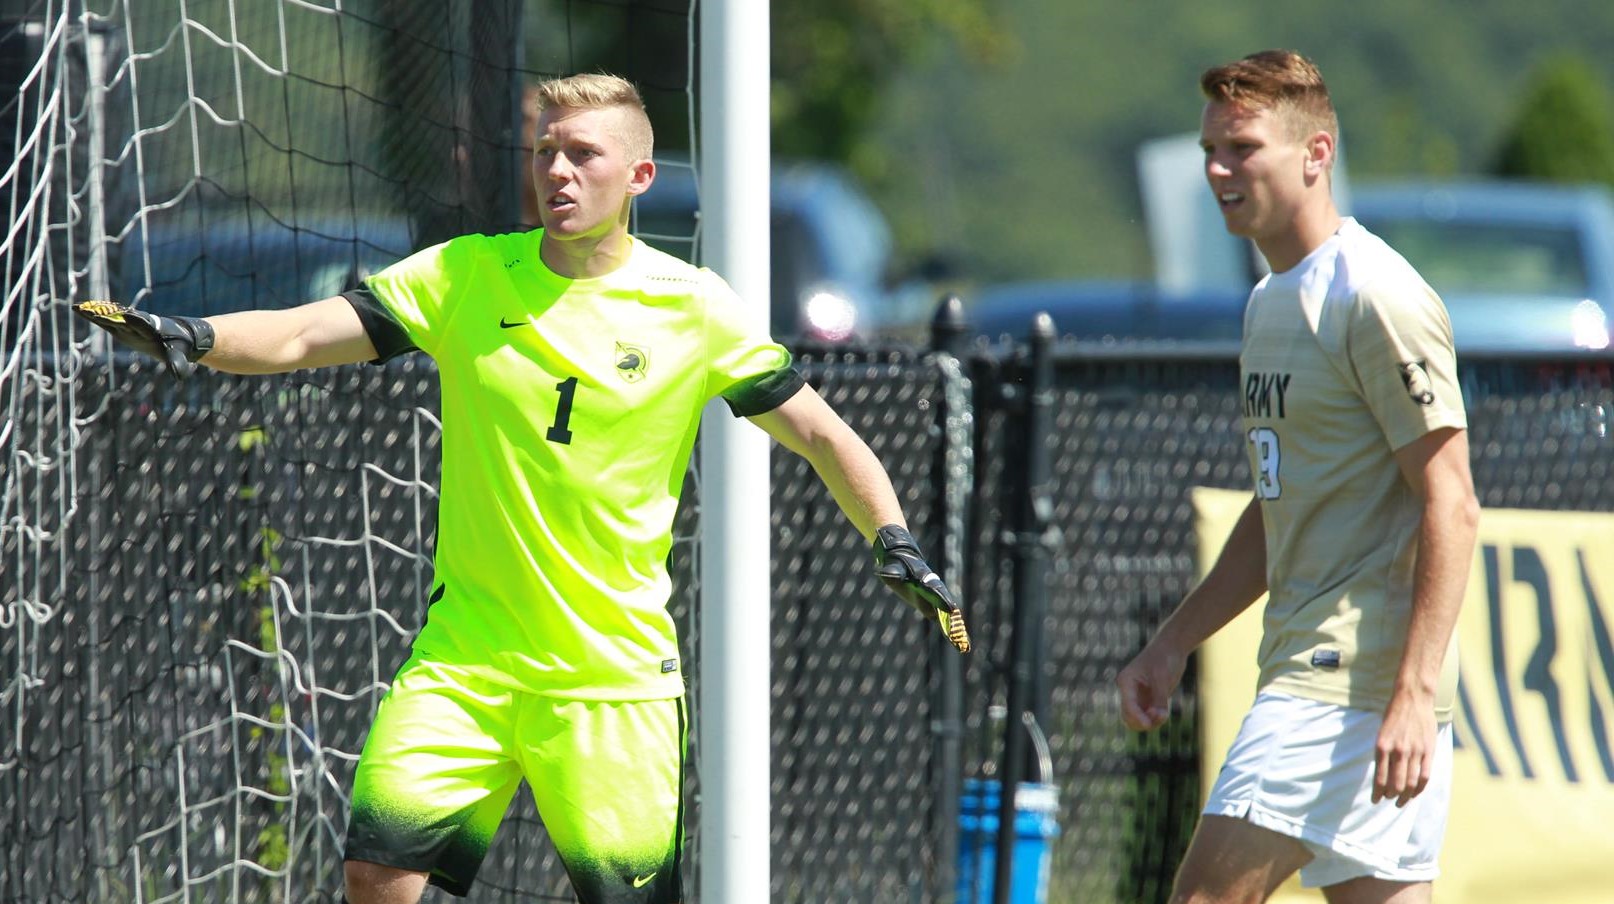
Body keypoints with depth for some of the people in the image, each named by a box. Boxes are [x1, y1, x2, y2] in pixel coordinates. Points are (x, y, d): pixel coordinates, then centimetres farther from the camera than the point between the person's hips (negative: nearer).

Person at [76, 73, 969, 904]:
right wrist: (193, 338, -22)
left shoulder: (693, 307, -1)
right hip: (465, 656, 1)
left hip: (617, 671, -1)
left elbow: (819, 432, 4)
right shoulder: (466, 276, 2)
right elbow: (300, 334, -4)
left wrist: (893, 541, -11)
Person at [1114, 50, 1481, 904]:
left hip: (1355, 675, -9)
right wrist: (1173, 642, 22)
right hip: (1310, 669, 9)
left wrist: (1415, 695, -22)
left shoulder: (1377, 297, -12)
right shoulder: (1270, 303, 18)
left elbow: (1452, 505, -16)